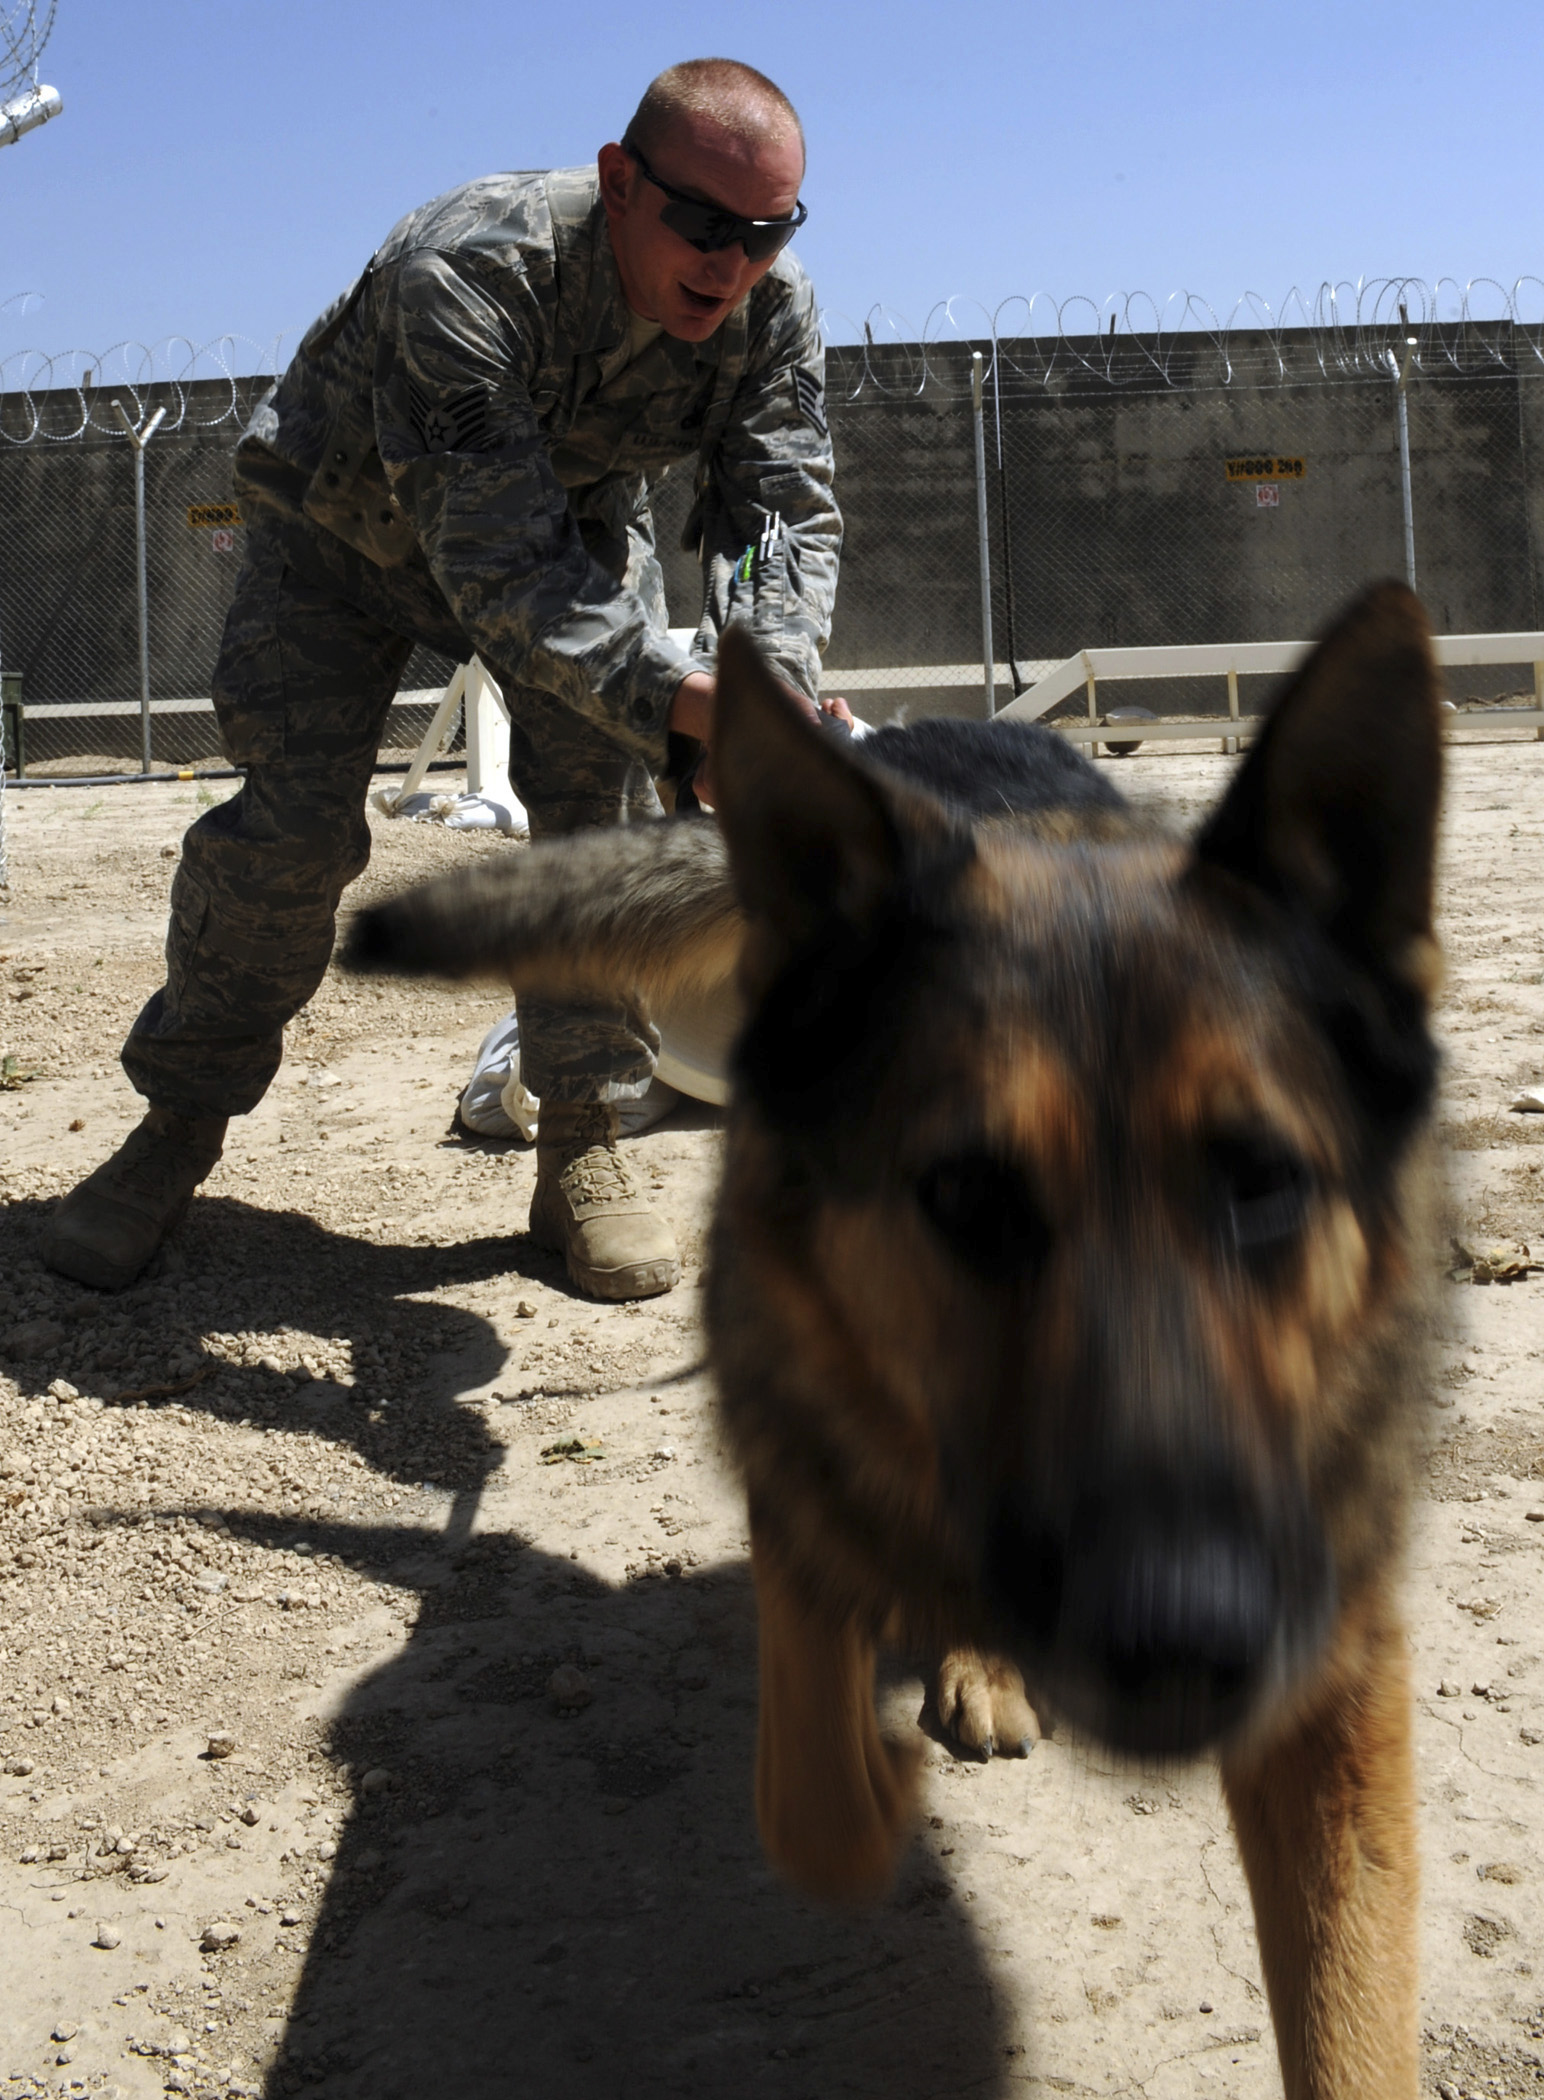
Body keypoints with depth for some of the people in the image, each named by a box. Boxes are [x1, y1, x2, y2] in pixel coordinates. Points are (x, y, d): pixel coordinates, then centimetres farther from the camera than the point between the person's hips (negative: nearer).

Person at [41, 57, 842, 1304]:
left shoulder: (774, 310, -24)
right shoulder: (464, 274, -41)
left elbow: (785, 511, -25)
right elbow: (500, 565, -46)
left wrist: (776, 681, -47)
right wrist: (684, 702, -58)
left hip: (579, 520, 4)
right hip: (349, 519, -4)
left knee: (609, 805, -14)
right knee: (293, 823, -13)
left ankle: (582, 1149, -2)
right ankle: (178, 1129, 8)